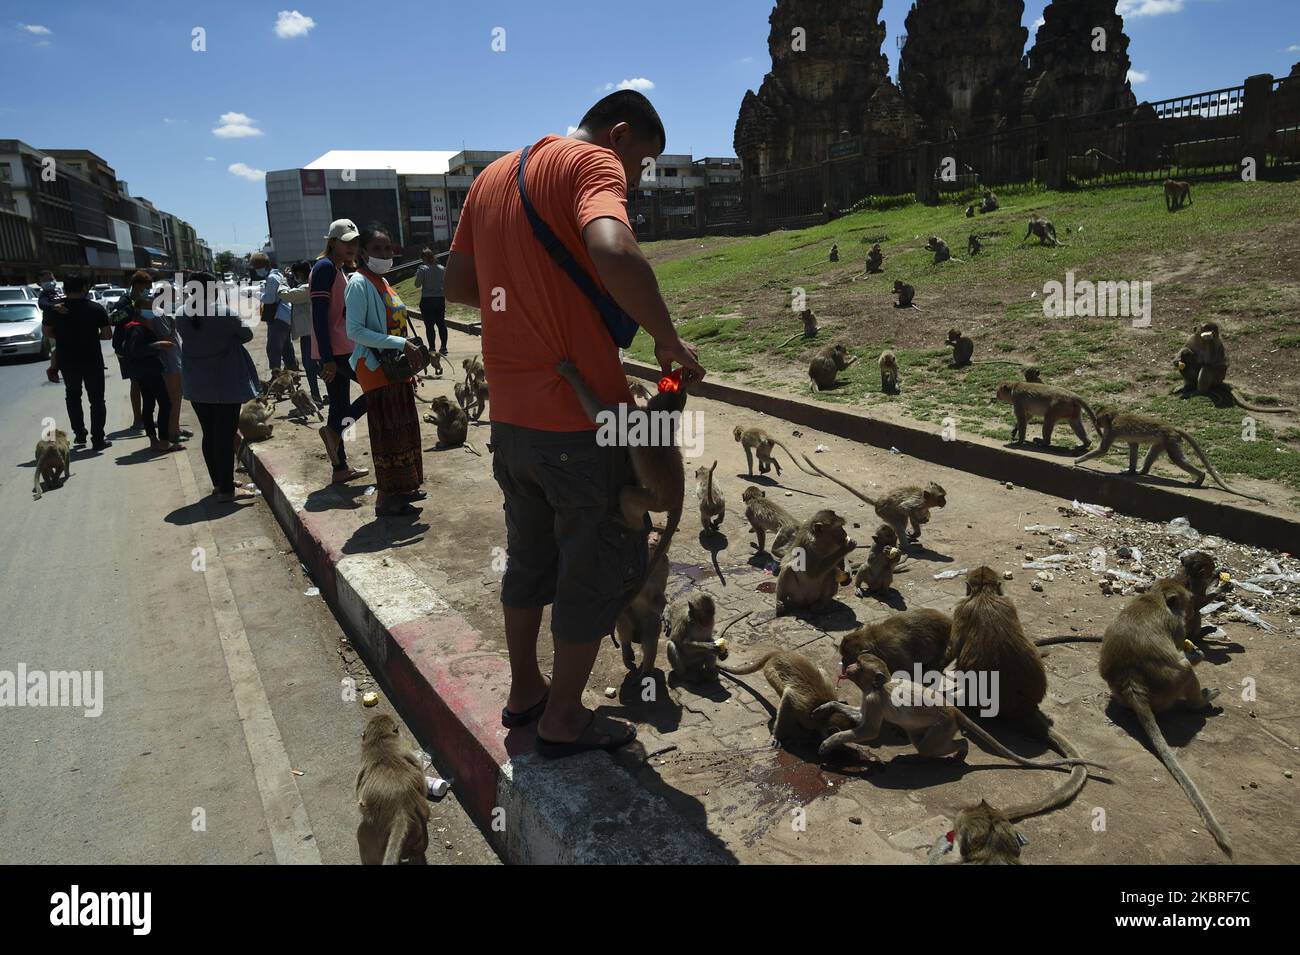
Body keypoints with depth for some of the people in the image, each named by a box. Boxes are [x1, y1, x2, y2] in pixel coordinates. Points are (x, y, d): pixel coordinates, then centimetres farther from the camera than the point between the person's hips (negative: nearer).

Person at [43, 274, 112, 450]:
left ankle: (79, 434, 20)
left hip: (67, 361, 2)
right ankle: (98, 439, 3)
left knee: (73, 396, 21)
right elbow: (108, 334, -10)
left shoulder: (54, 309, -4)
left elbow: (47, 331, 4)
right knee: (96, 399, 6)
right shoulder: (96, 308, -10)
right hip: (92, 361, -2)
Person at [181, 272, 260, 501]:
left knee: (209, 435, 14)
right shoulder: (225, 313, -14)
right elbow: (247, 334, -3)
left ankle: (218, 483, 24)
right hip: (225, 385, -5)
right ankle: (226, 490, -1)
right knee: (225, 436, -2)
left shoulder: (185, 315, -1)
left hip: (196, 385, 5)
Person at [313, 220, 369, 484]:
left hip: (338, 351, 9)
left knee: (340, 407, 10)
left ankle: (340, 468, 16)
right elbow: (319, 315, -18)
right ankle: (335, 429, -3)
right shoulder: (325, 268, -10)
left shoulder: (338, 269, 19)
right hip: (335, 351, -9)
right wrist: (328, 358, -22)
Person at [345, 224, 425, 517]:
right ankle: (386, 499, 5)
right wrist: (401, 344, -25)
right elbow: (355, 330, -21)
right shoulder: (359, 283, -13)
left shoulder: (382, 281, 14)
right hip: (377, 370, -9)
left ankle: (401, 489, 27)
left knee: (403, 429, 15)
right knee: (387, 434, -4)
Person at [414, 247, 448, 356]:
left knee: (429, 325, 0)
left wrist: (417, 274, 9)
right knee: (441, 323, 9)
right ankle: (444, 347, 9)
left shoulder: (423, 269, -9)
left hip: (427, 300, -4)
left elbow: (417, 285, -8)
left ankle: (432, 348, 0)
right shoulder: (442, 269, 6)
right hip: (440, 299, 4)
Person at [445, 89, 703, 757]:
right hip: (581, 418, -8)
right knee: (602, 565, 9)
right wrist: (669, 340, -17)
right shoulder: (593, 162, -8)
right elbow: (614, 254, -29)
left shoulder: (493, 176, 16)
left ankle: (523, 692, 38)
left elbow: (456, 283, 19)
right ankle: (563, 720, 22)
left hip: (510, 413, 8)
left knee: (531, 553, 22)